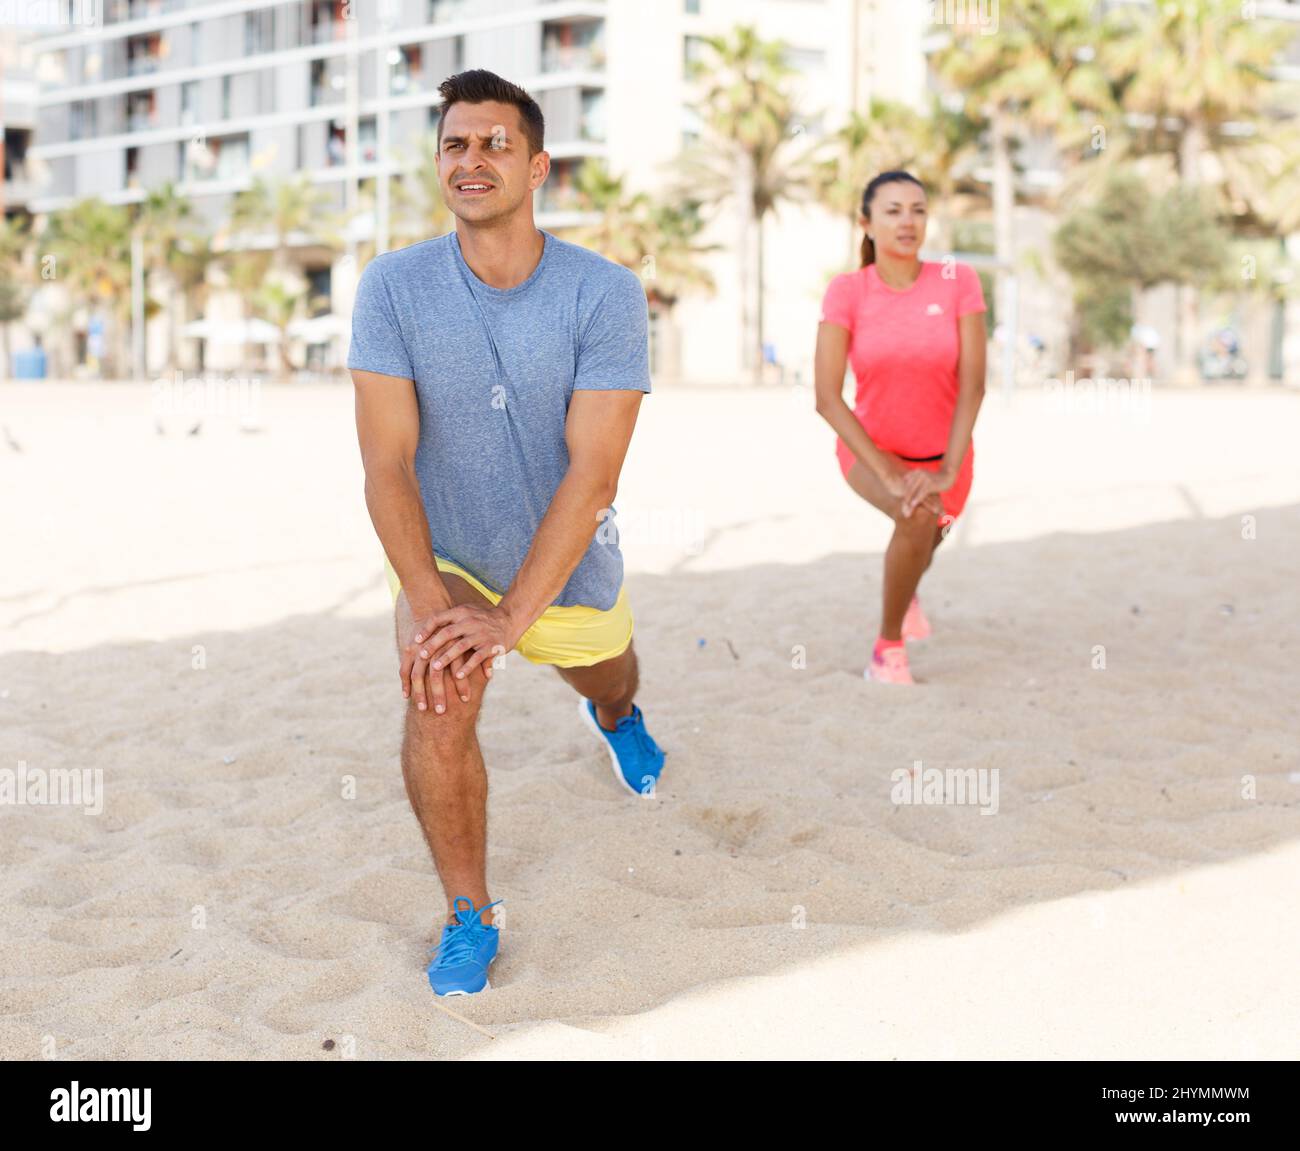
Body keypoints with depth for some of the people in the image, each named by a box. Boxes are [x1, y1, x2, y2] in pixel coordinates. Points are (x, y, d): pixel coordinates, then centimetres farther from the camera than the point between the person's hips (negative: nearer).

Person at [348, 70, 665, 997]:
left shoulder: (606, 294, -22)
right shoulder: (395, 286, -17)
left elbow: (593, 474, -27)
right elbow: (387, 460, -20)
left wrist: (510, 618, -33)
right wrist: (423, 601, -32)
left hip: (567, 564, 1)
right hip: (444, 554, -1)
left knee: (607, 683, 27)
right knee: (437, 703, -27)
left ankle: (615, 717, 69)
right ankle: (469, 917, -7)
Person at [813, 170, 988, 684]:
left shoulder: (957, 280, -14)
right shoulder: (847, 290, -16)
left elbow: (972, 384, -15)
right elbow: (827, 398, -18)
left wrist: (947, 471, -22)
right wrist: (887, 473, -25)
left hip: (944, 453, 2)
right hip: (870, 448, -2)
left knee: (922, 546, 20)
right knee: (920, 515, -31)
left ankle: (904, 592, 61)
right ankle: (888, 648, -11)